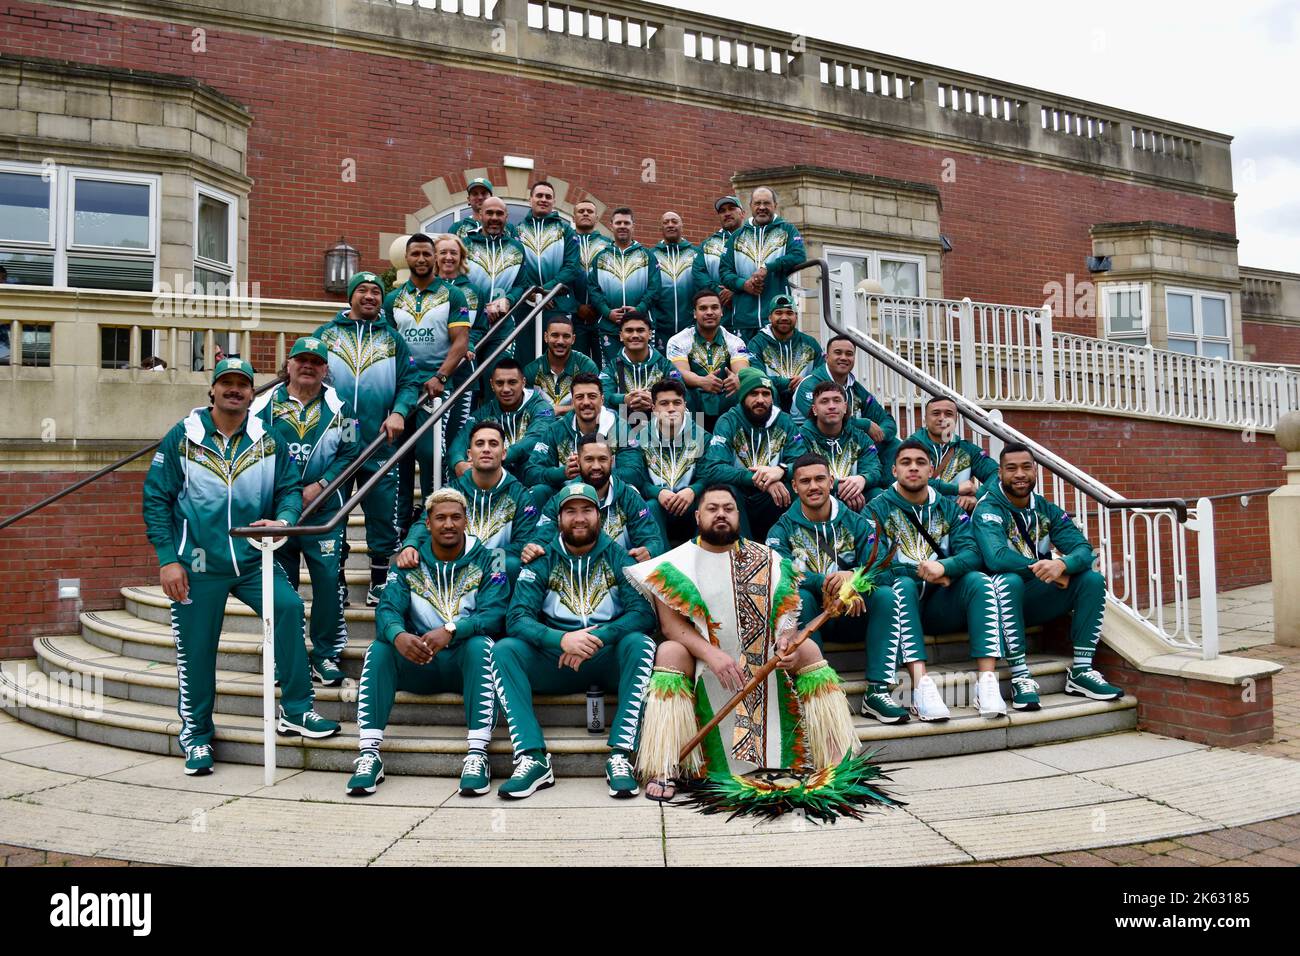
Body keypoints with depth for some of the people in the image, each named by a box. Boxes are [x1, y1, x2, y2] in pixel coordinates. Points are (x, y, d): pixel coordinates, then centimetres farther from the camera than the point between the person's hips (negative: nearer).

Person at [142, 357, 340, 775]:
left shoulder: (268, 440, 5)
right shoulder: (182, 438, 0)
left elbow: (289, 489, 6)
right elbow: (156, 499, 0)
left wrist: (283, 519, -17)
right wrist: (168, 559, -7)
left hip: (253, 559, 1)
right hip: (198, 563, -1)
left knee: (289, 606, -21)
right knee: (196, 649, 4)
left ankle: (295, 711, -9)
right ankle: (196, 733, 26)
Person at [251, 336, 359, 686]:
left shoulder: (338, 407, 3)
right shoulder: (265, 404, 4)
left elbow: (350, 453, 0)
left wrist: (319, 486, -10)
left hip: (324, 509, -1)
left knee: (329, 580, -5)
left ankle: (326, 654, 10)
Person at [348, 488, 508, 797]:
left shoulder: (485, 560, -1)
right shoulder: (410, 563, 6)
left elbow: (495, 613, -15)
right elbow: (388, 609, -8)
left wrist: (451, 630, -34)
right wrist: (398, 635, -33)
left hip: (467, 661, -2)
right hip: (418, 664, 3)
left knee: (481, 644, -34)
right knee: (379, 650, -24)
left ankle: (477, 755, -36)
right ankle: (369, 754, -25)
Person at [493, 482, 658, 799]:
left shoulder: (619, 558, 1)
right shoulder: (542, 561, 4)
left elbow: (643, 612, -12)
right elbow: (517, 618, -9)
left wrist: (597, 638, -27)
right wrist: (562, 640, -27)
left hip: (610, 661, -1)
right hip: (556, 662, 2)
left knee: (640, 643, -31)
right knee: (504, 650, -21)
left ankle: (620, 756, -32)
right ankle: (533, 758, -28)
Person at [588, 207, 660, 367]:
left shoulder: (647, 256, 10)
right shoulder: (601, 257, 13)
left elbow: (654, 287, 0)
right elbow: (593, 288, 4)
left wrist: (639, 309, -15)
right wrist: (607, 312, -10)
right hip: (608, 326, 1)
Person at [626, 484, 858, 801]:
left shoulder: (767, 559, 6)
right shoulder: (678, 563, -3)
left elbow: (785, 610, 3)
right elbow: (670, 623, -12)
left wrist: (786, 640, -21)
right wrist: (712, 654, -27)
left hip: (764, 666, 3)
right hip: (702, 663, -3)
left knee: (808, 649, -17)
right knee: (669, 652, -31)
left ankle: (836, 760, -17)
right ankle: (663, 771, -35)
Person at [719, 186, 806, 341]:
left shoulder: (787, 230, 11)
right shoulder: (737, 236, 17)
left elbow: (799, 256, -7)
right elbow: (724, 270, 11)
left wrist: (767, 268, -15)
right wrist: (743, 284, -9)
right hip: (743, 317, 2)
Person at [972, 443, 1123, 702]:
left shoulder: (1047, 510, 6)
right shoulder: (988, 509, -12)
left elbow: (1083, 549, -7)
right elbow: (996, 558, -29)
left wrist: (1062, 564, -30)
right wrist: (1046, 569, -21)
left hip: (1034, 600, 6)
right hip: (1003, 599, -6)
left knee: (1093, 580, -11)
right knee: (1010, 581, -37)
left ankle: (1081, 671, -10)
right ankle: (1020, 677, -31)